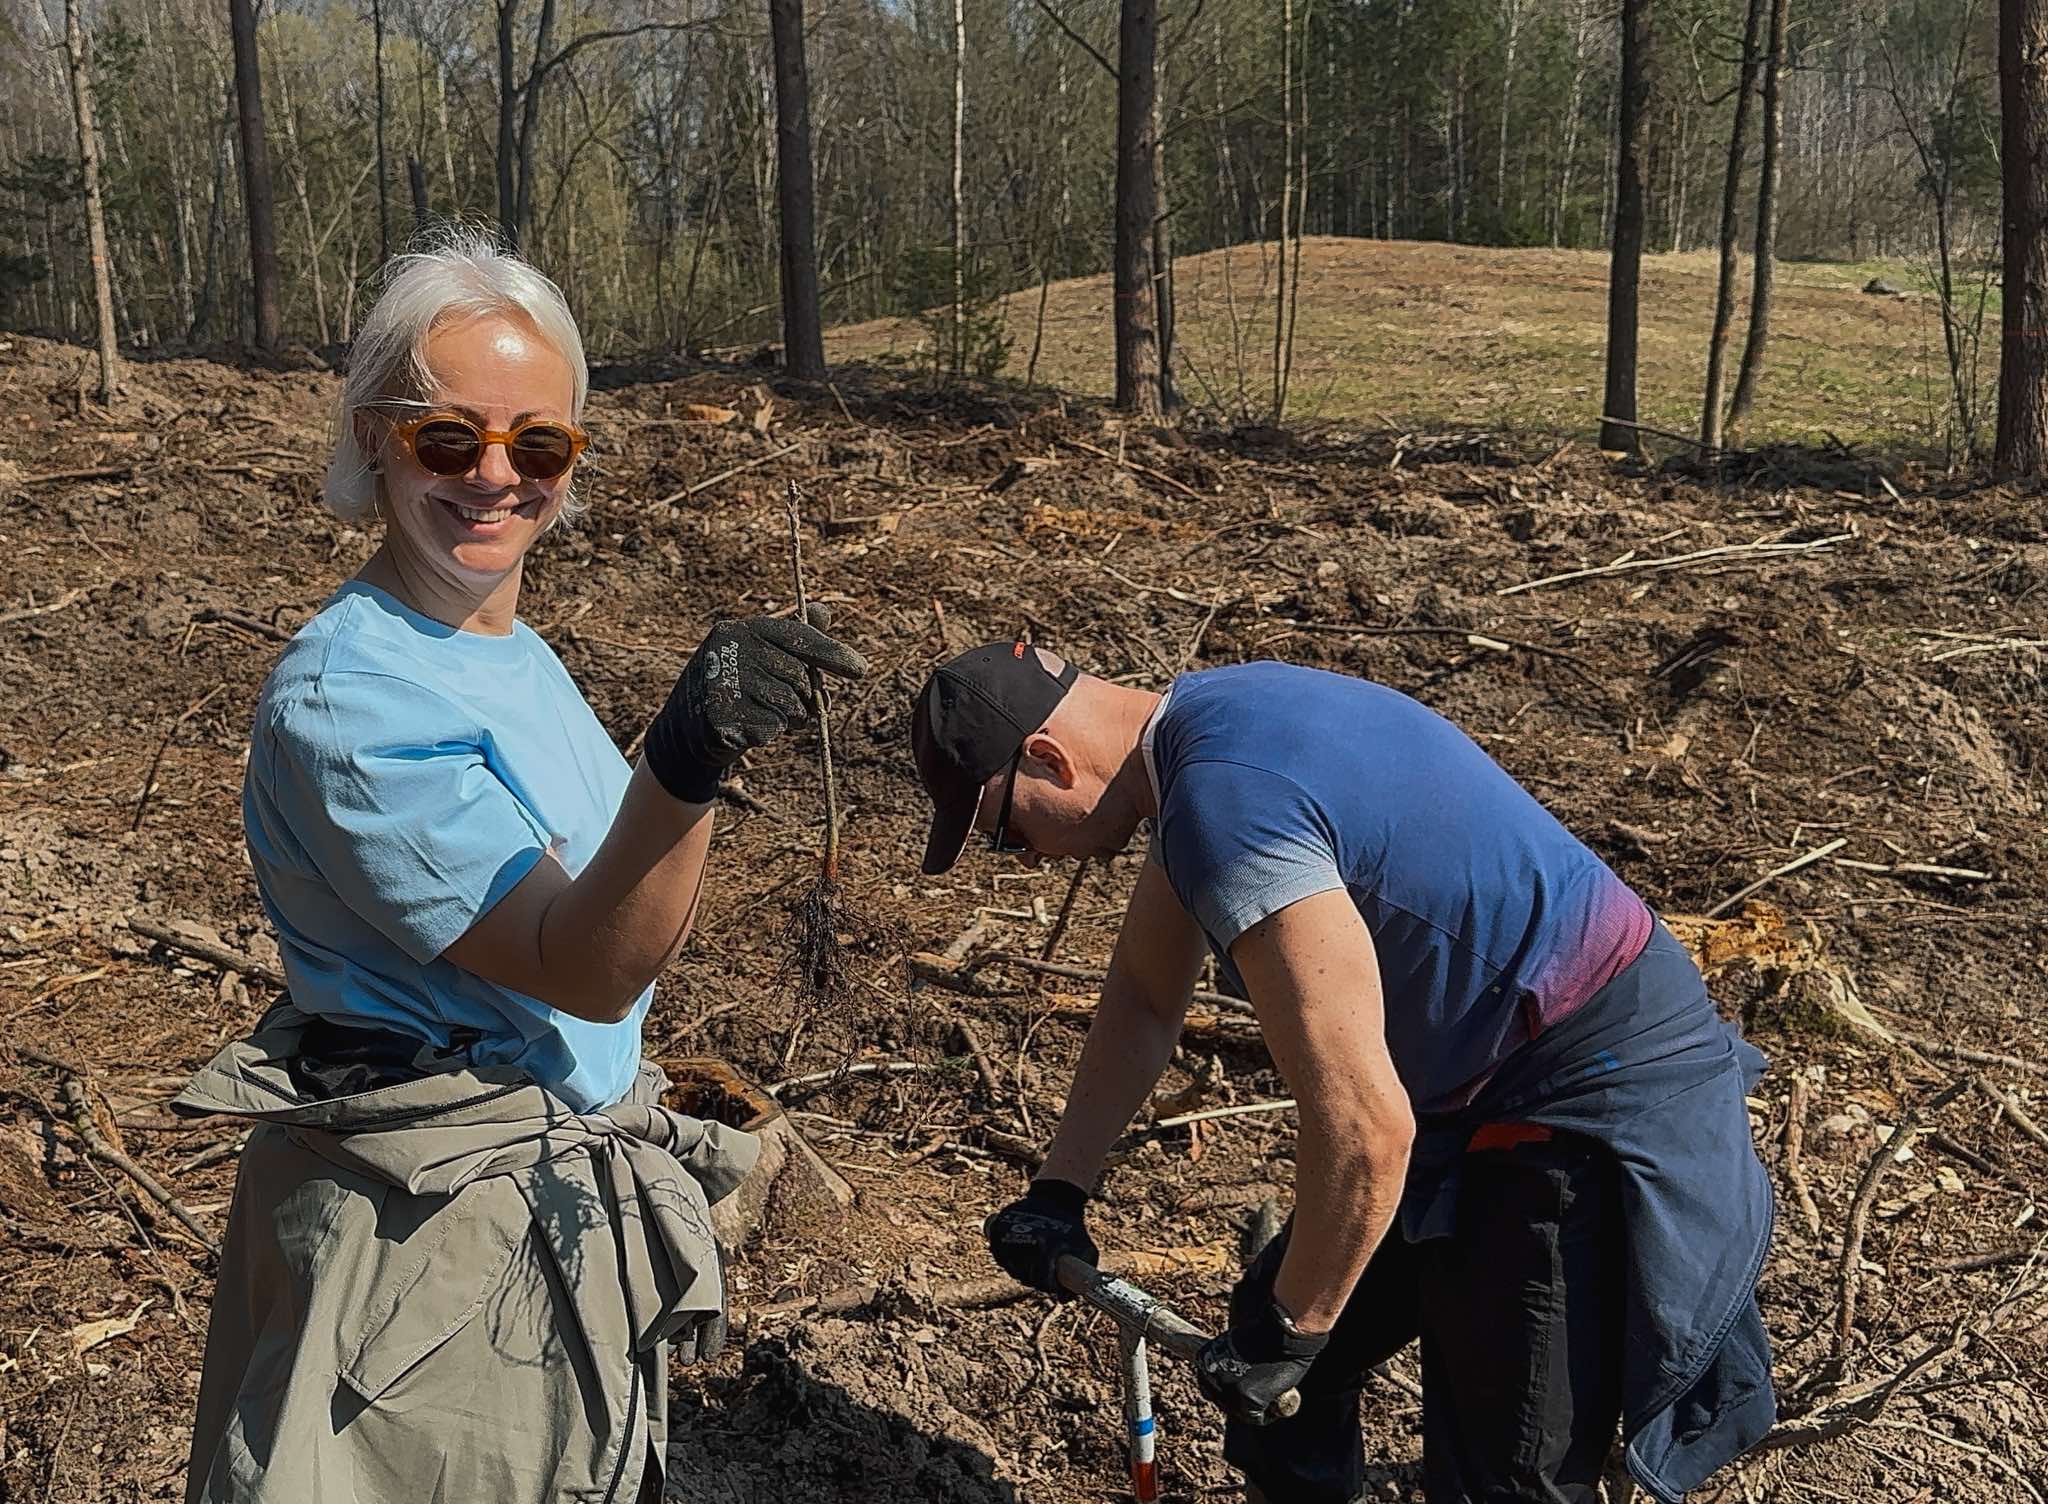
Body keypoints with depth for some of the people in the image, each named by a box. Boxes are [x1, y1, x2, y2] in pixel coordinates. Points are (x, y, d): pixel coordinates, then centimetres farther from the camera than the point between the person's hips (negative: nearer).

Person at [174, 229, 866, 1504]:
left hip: (574, 1194, 8)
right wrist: (683, 769, -45)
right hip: (431, 1236, -8)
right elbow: (580, 967, -31)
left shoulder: (515, 653, 4)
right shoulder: (344, 701, -23)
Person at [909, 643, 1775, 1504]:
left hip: (1596, 1104, -10)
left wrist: (1289, 1330, -15)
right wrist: (1058, 1192, 12)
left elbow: (1364, 1131, -31)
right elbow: (1145, 995, 15)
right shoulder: (1197, 726, 3)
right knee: (1282, 1366, 18)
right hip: (1485, 1078, 10)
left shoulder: (1223, 809, -29)